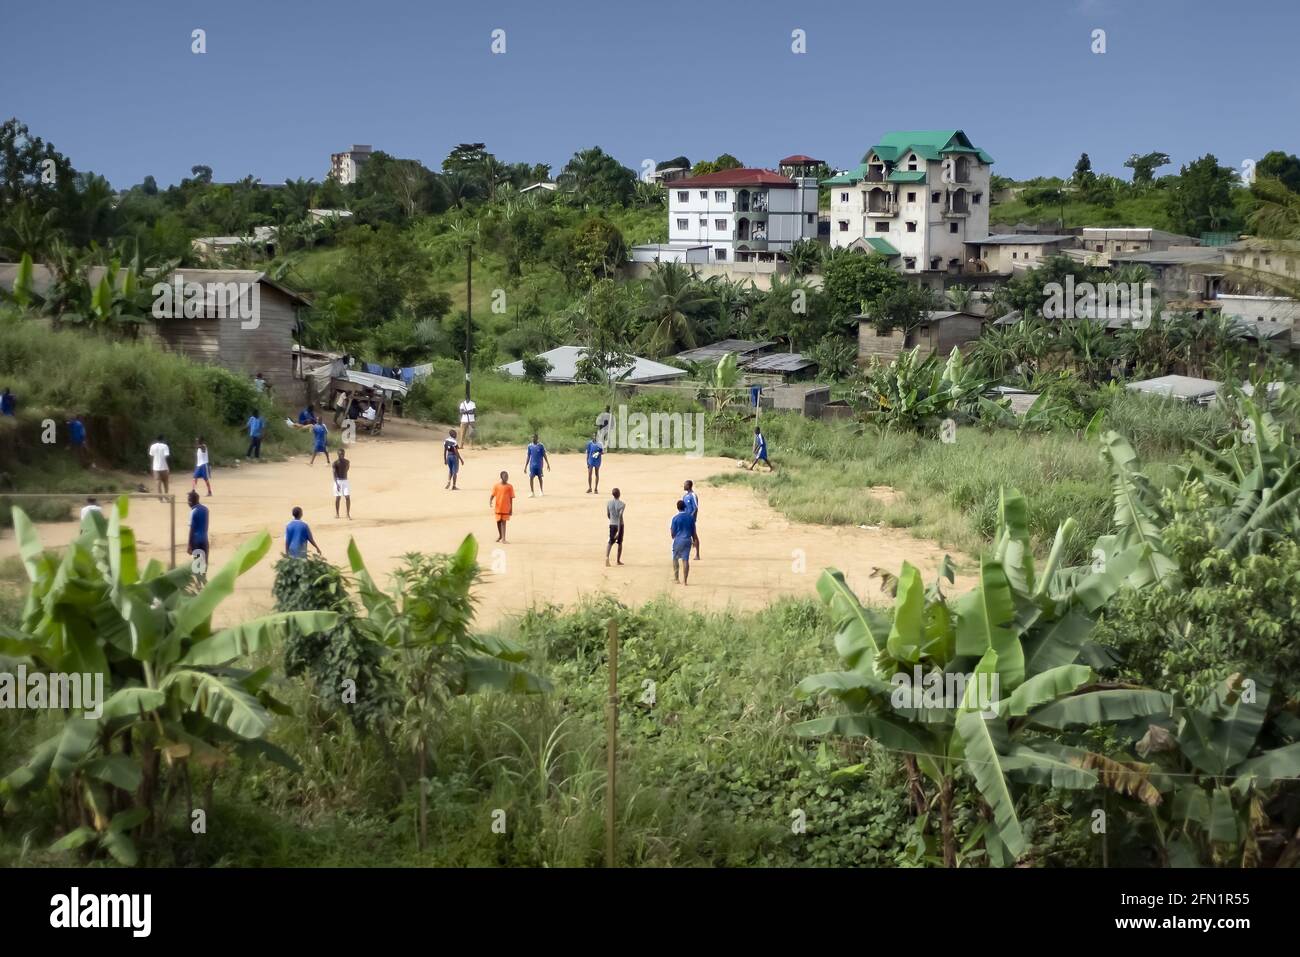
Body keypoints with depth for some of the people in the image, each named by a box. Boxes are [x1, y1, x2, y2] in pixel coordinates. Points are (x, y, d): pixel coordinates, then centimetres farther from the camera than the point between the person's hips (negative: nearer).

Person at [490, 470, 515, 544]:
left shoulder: (509, 486, -1)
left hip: (506, 508, -1)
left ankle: (503, 539, -8)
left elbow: (511, 498, 1)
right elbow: (492, 495, -1)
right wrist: (490, 500, -23)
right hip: (498, 507, 1)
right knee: (498, 522, 13)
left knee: (503, 522, -6)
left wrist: (511, 509, 0)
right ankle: (500, 535, 36)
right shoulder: (496, 486, -1)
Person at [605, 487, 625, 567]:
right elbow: (620, 517, -21)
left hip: (612, 525, 2)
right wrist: (618, 531, -22)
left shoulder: (608, 503, -2)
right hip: (620, 525, -2)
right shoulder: (622, 504, -14)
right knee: (620, 542, 15)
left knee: (611, 542, 5)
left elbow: (608, 515, 7)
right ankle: (618, 560, 23)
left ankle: (607, 557, -20)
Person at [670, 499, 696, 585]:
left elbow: (672, 532, -6)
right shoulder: (690, 517, 2)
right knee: (686, 560, 3)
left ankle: (676, 578, 17)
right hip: (687, 540, 3)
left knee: (675, 559, 15)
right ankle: (685, 580, 1)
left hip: (678, 540, -3)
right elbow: (693, 531, 8)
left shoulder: (675, 518, -10)